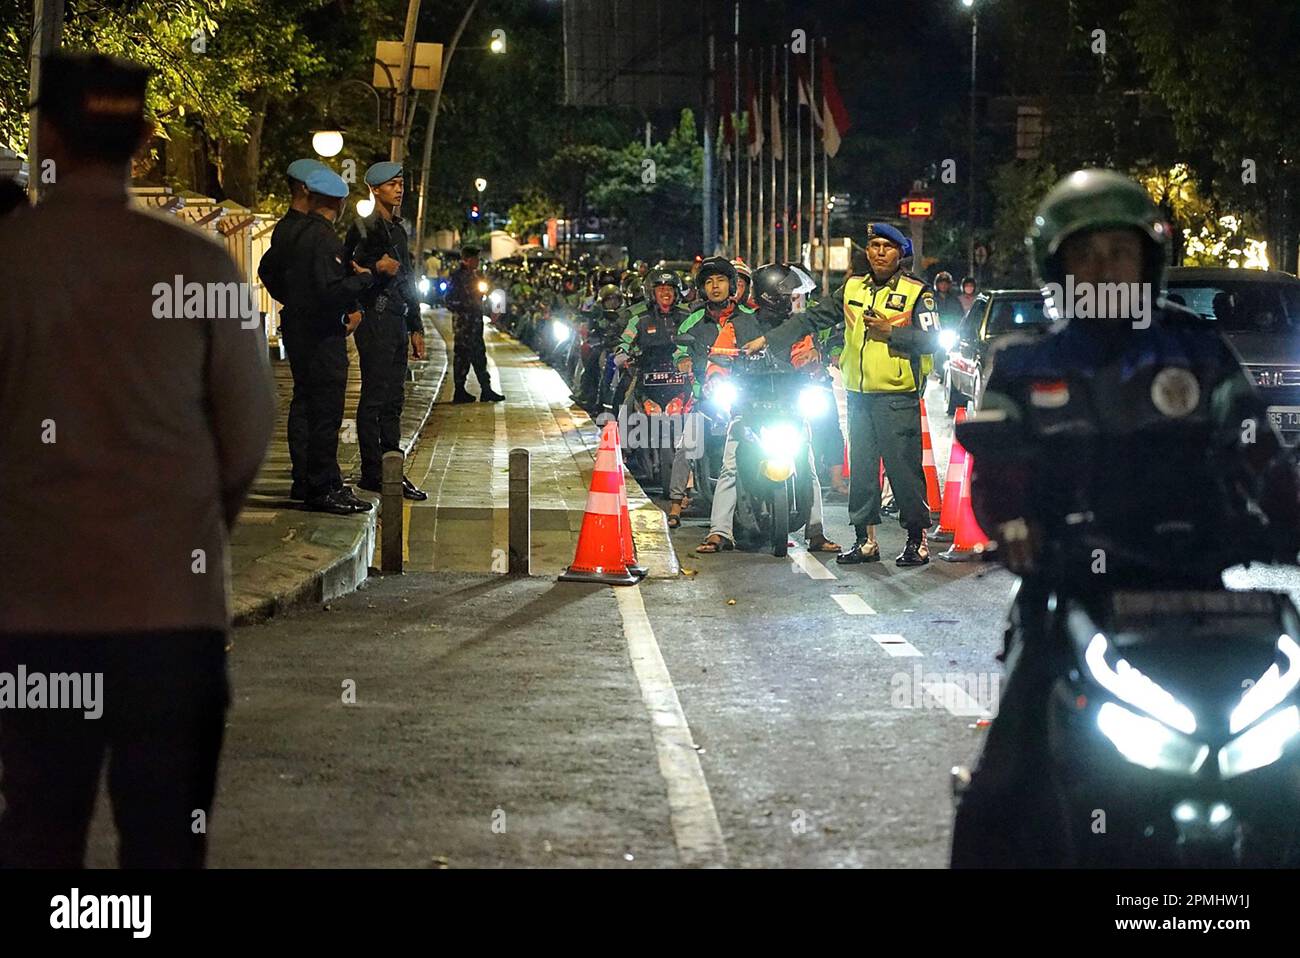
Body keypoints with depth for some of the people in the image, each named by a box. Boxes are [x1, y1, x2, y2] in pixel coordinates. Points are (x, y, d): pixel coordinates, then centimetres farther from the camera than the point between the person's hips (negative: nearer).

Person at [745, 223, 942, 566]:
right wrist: (768, 340, 9)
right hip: (859, 395, 6)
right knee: (860, 469, 8)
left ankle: (918, 540, 0)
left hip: (897, 397, -6)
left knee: (904, 468, -7)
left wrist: (890, 331, -17)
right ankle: (866, 541, 16)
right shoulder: (853, 289, 13)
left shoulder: (916, 292, -2)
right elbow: (812, 319, 14)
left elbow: (931, 339, -10)